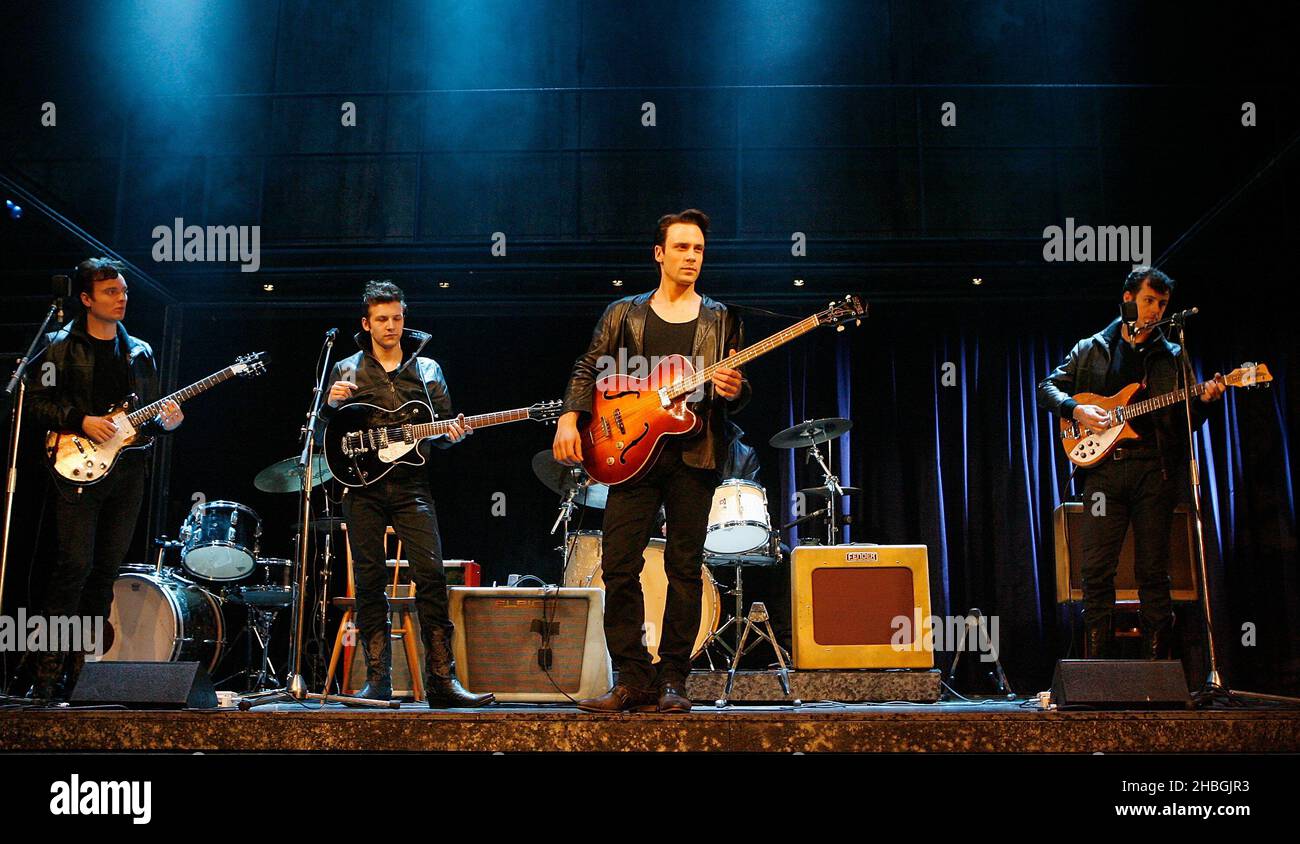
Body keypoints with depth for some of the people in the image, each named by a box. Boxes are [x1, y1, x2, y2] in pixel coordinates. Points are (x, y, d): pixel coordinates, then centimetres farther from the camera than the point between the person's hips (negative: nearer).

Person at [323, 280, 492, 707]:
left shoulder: (427, 370, 15)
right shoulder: (345, 371, 13)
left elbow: (441, 429, 16)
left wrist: (453, 434, -7)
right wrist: (331, 404, -8)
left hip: (410, 484, 0)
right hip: (362, 484, 0)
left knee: (431, 573, -12)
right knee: (369, 581, 0)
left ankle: (441, 680, -9)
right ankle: (377, 681, 7)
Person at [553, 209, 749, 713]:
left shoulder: (720, 319, 14)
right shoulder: (624, 313, 13)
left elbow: (740, 392, 13)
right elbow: (588, 369, 9)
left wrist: (734, 391, -11)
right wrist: (569, 418, -7)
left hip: (694, 456, 0)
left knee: (685, 569, 1)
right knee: (619, 565, -5)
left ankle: (672, 682, 10)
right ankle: (633, 679, 5)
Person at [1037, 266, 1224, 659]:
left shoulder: (1172, 356, 17)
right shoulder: (1091, 349, 15)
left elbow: (1184, 423, 14)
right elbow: (1047, 388, 11)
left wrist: (1203, 401, -7)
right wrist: (1076, 409, -7)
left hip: (1154, 467, 1)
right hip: (1104, 467, -1)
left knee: (1153, 571, 0)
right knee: (1097, 570, -5)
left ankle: (1156, 663, 6)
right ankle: (1097, 666, -1)